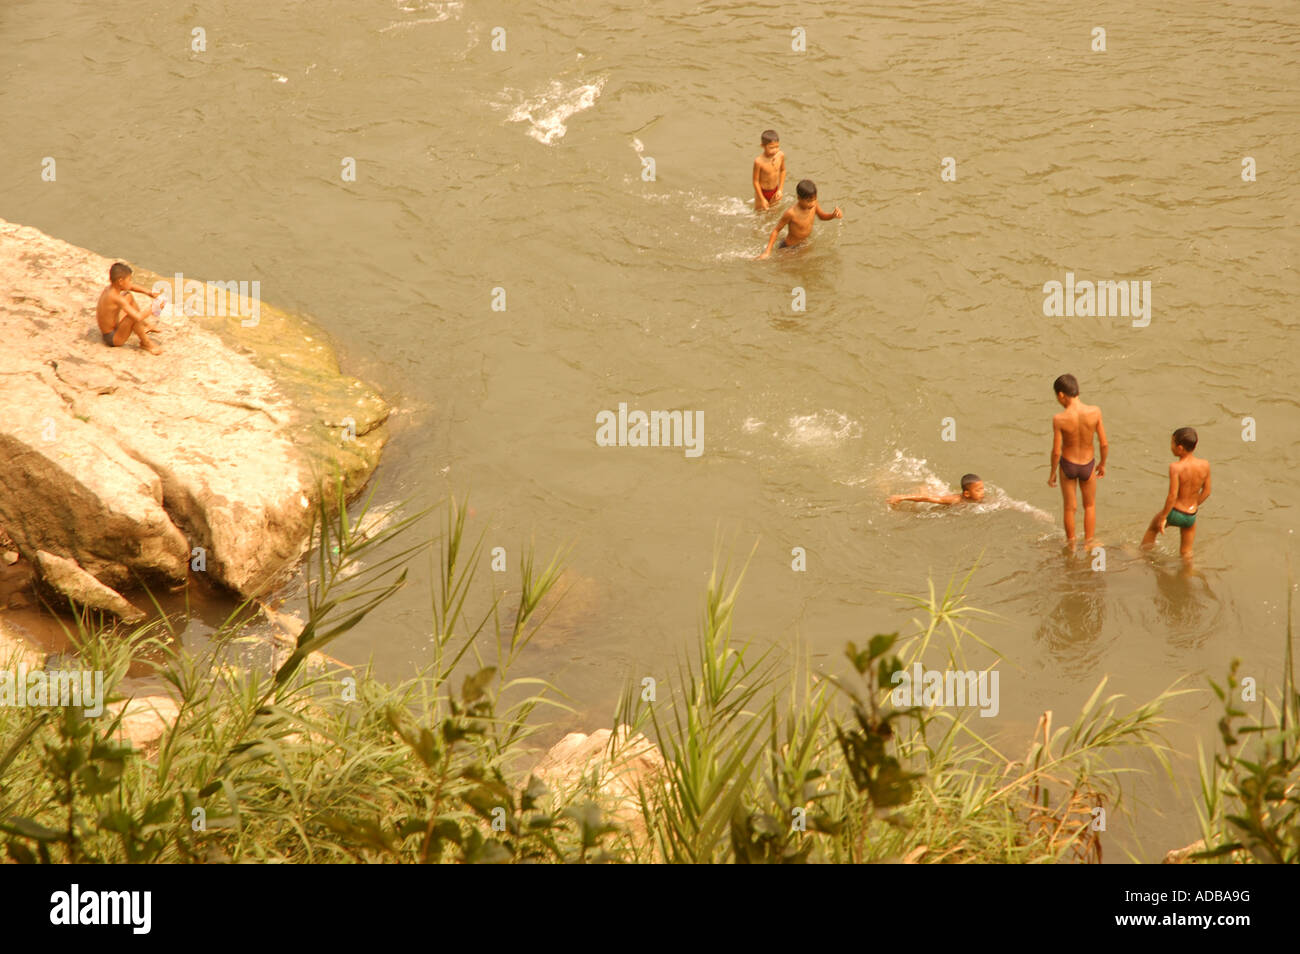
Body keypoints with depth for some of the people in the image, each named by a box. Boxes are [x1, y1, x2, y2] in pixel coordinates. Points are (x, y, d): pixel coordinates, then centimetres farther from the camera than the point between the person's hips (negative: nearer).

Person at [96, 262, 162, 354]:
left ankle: (145, 325, 30)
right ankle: (146, 343, -10)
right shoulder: (116, 298, -31)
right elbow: (138, 317, -37)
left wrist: (148, 292, 0)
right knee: (134, 316, -33)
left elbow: (131, 287, 14)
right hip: (113, 339, -10)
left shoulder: (109, 288, -3)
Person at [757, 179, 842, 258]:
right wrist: (767, 251, -23)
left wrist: (833, 215, -17)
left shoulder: (814, 205, -18)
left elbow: (822, 216, 5)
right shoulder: (791, 213, -33)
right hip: (790, 248, -6)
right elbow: (776, 230, -20)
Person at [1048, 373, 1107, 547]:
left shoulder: (1059, 419, -24)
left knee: (1070, 508, 20)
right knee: (1090, 506, 25)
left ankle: (1071, 544, 34)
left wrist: (1052, 473, 0)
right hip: (1088, 465, 1)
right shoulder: (1095, 412, -19)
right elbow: (1104, 444, -10)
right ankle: (1088, 544, 32)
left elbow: (1056, 451, -17)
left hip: (1068, 466, -1)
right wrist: (1102, 464, 8)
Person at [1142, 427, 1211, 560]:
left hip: (1175, 514, -3)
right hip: (1191, 517, 3)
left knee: (1153, 527, 30)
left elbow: (1172, 495, -23)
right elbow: (1206, 491, 3)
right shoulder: (1204, 465, -8)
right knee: (1186, 552, 22)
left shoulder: (1176, 467, -24)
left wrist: (1163, 517, -11)